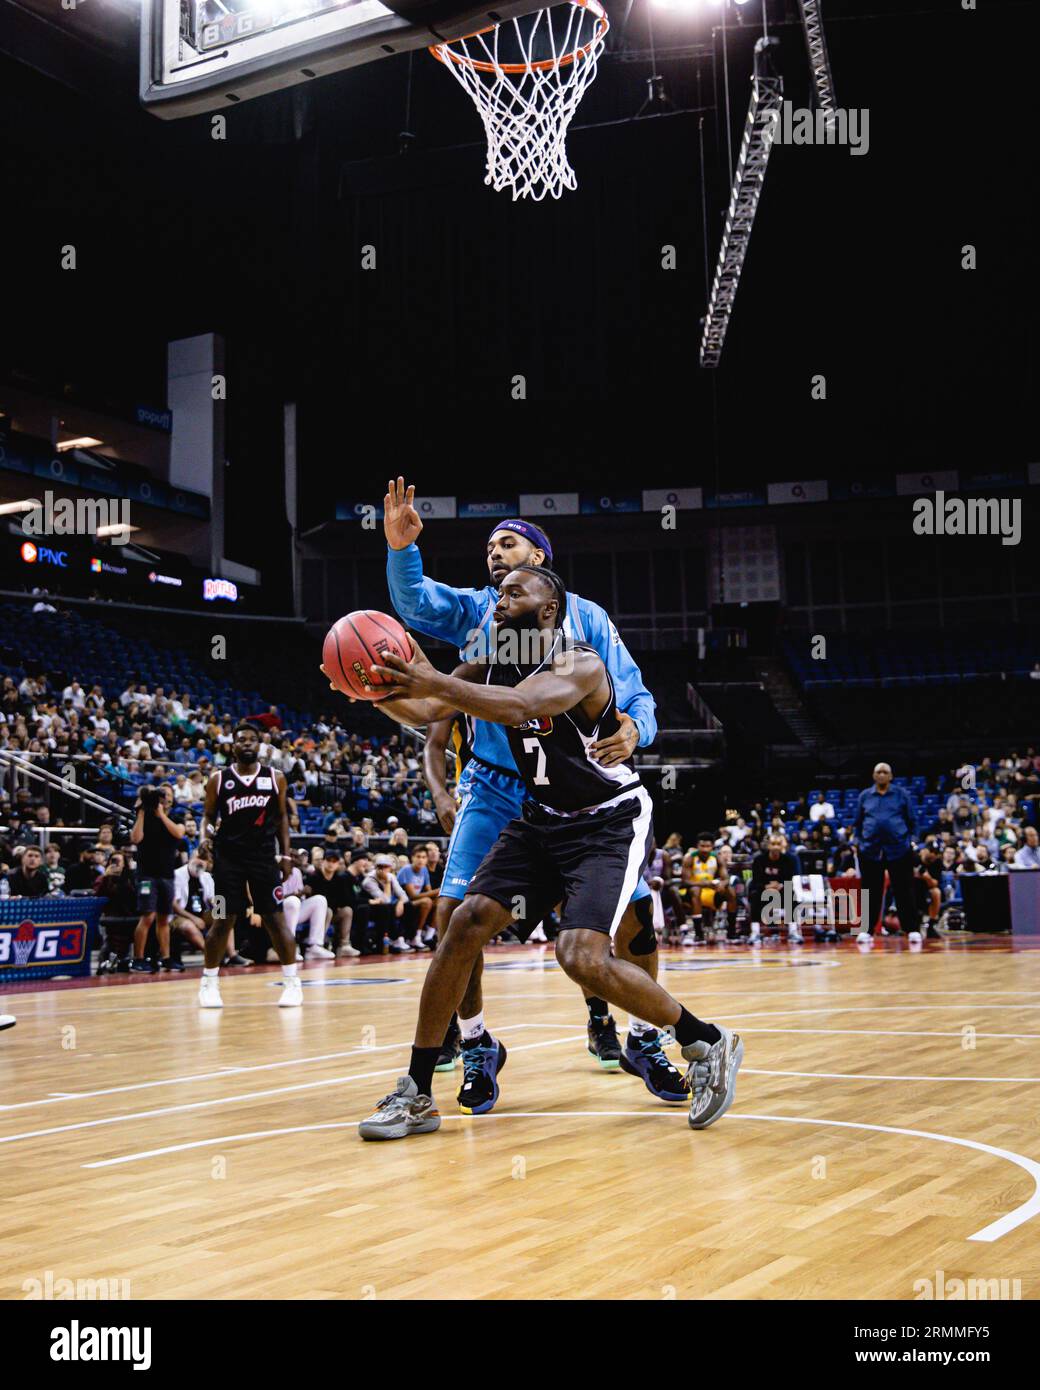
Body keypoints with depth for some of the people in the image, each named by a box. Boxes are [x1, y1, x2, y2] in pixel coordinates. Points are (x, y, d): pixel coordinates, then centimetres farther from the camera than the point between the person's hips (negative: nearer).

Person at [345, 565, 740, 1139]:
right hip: (543, 819, 7)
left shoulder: (582, 665, -21)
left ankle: (707, 1044, 1)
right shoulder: (493, 667, 0)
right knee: (467, 921, -8)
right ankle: (417, 1094, -1)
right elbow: (422, 713, -11)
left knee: (582, 957, -22)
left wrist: (437, 682, -51)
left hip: (610, 822, -7)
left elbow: (520, 705, -41)